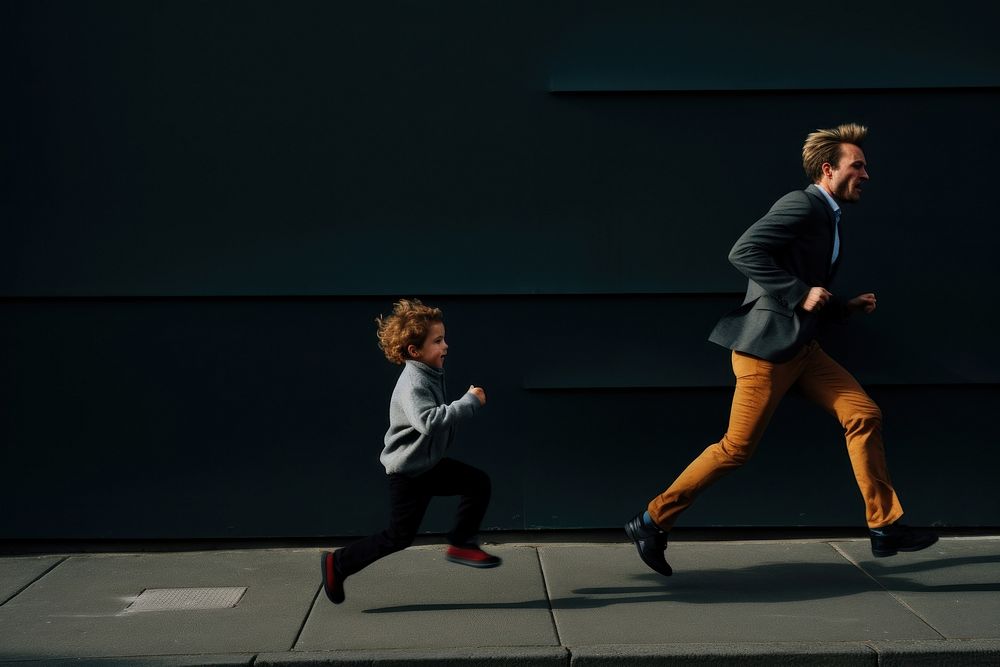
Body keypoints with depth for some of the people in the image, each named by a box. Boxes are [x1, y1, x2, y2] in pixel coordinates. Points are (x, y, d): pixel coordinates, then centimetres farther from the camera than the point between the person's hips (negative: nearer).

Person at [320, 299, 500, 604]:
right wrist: (469, 402, -37)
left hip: (431, 464, 9)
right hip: (408, 472, -9)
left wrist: (468, 402, 11)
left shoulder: (431, 374, 4)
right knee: (399, 536, 0)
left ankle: (461, 544, 12)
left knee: (478, 482, 1)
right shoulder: (413, 384, -26)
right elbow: (429, 421, -43)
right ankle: (338, 564, 15)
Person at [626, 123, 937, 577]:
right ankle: (652, 521, 7)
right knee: (736, 448, -6)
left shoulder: (828, 219, 19)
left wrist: (847, 306, 10)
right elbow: (743, 252, -24)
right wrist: (800, 294, -23)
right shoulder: (801, 205, -11)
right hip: (766, 346, -9)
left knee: (865, 416, 1)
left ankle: (885, 527, 9)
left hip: (801, 348, 9)